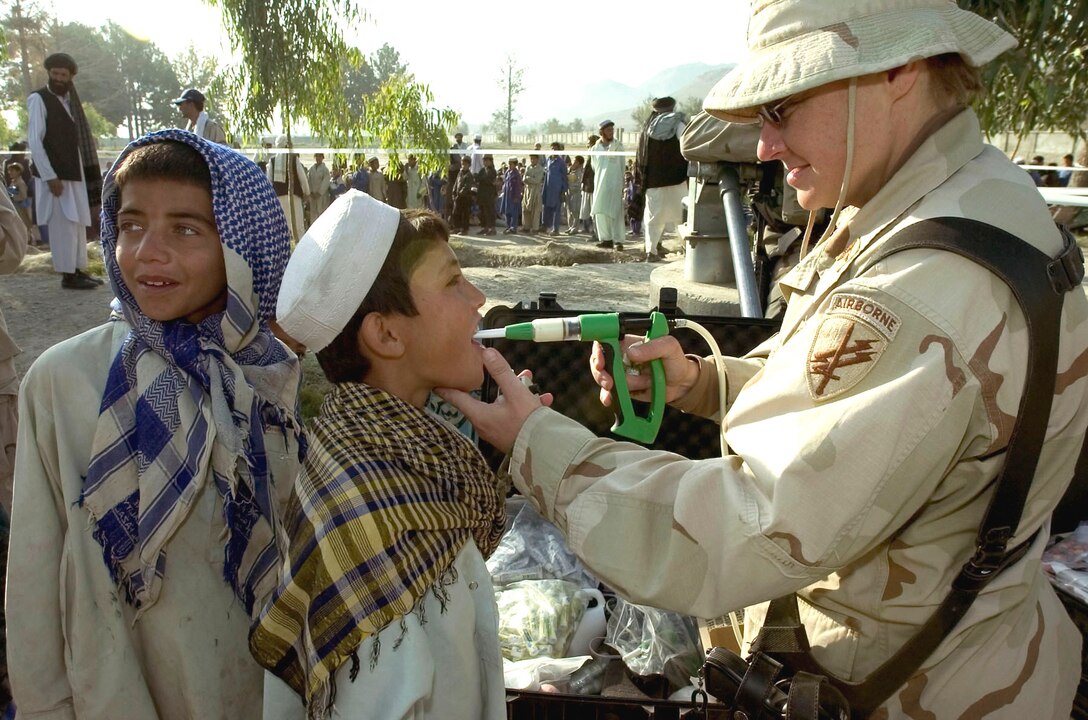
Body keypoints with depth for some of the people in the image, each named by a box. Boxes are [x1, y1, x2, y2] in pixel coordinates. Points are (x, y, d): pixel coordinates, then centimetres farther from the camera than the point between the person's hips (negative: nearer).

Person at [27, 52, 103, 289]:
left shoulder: (70, 99, 13)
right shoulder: (39, 99, -7)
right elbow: (34, 141, -13)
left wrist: (85, 171, 7)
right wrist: (50, 176, -18)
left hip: (74, 173, 7)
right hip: (53, 175, -7)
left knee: (78, 223, 9)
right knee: (62, 225, -6)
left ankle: (79, 270, 16)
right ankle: (67, 275, -1)